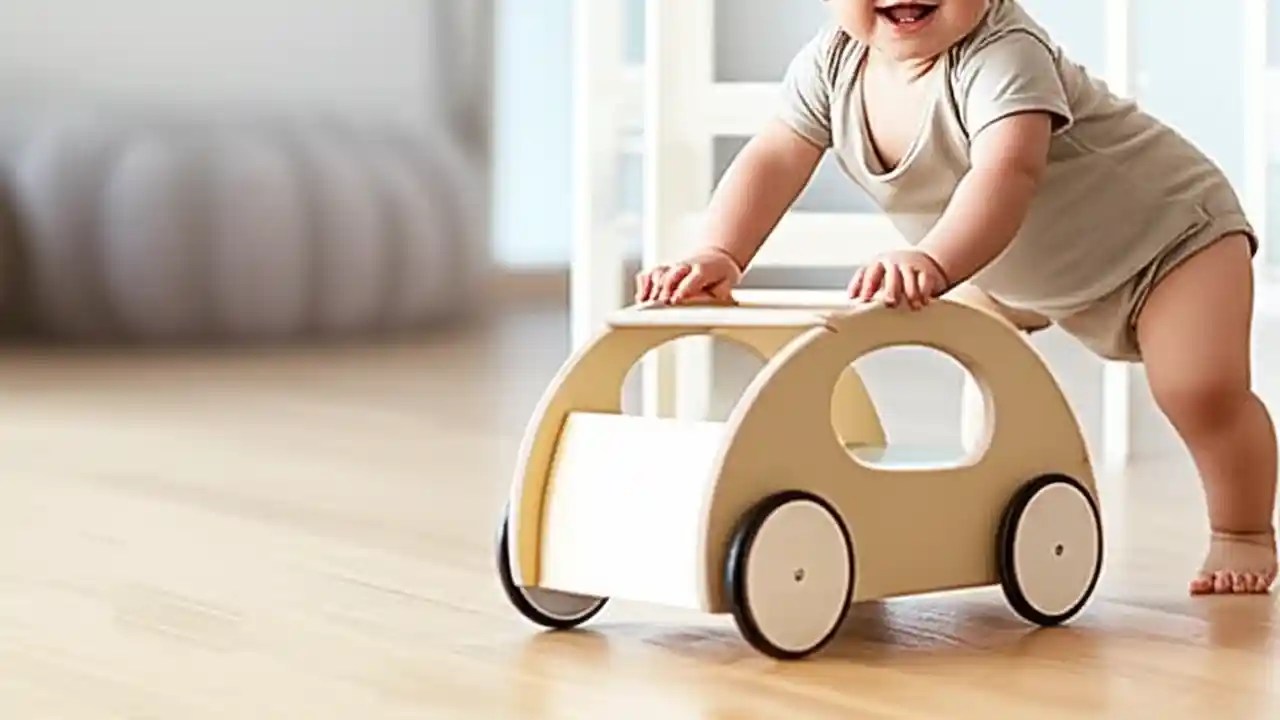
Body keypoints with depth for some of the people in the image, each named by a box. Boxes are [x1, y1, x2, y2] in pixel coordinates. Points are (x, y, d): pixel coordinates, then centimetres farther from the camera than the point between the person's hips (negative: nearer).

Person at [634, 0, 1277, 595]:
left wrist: (933, 262, -69)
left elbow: (1007, 172, -52)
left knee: (1201, 389, -22)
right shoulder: (831, 64, -17)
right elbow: (773, 160, -15)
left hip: (1169, 231, -7)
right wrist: (717, 255, -33)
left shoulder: (1004, 55, -38)